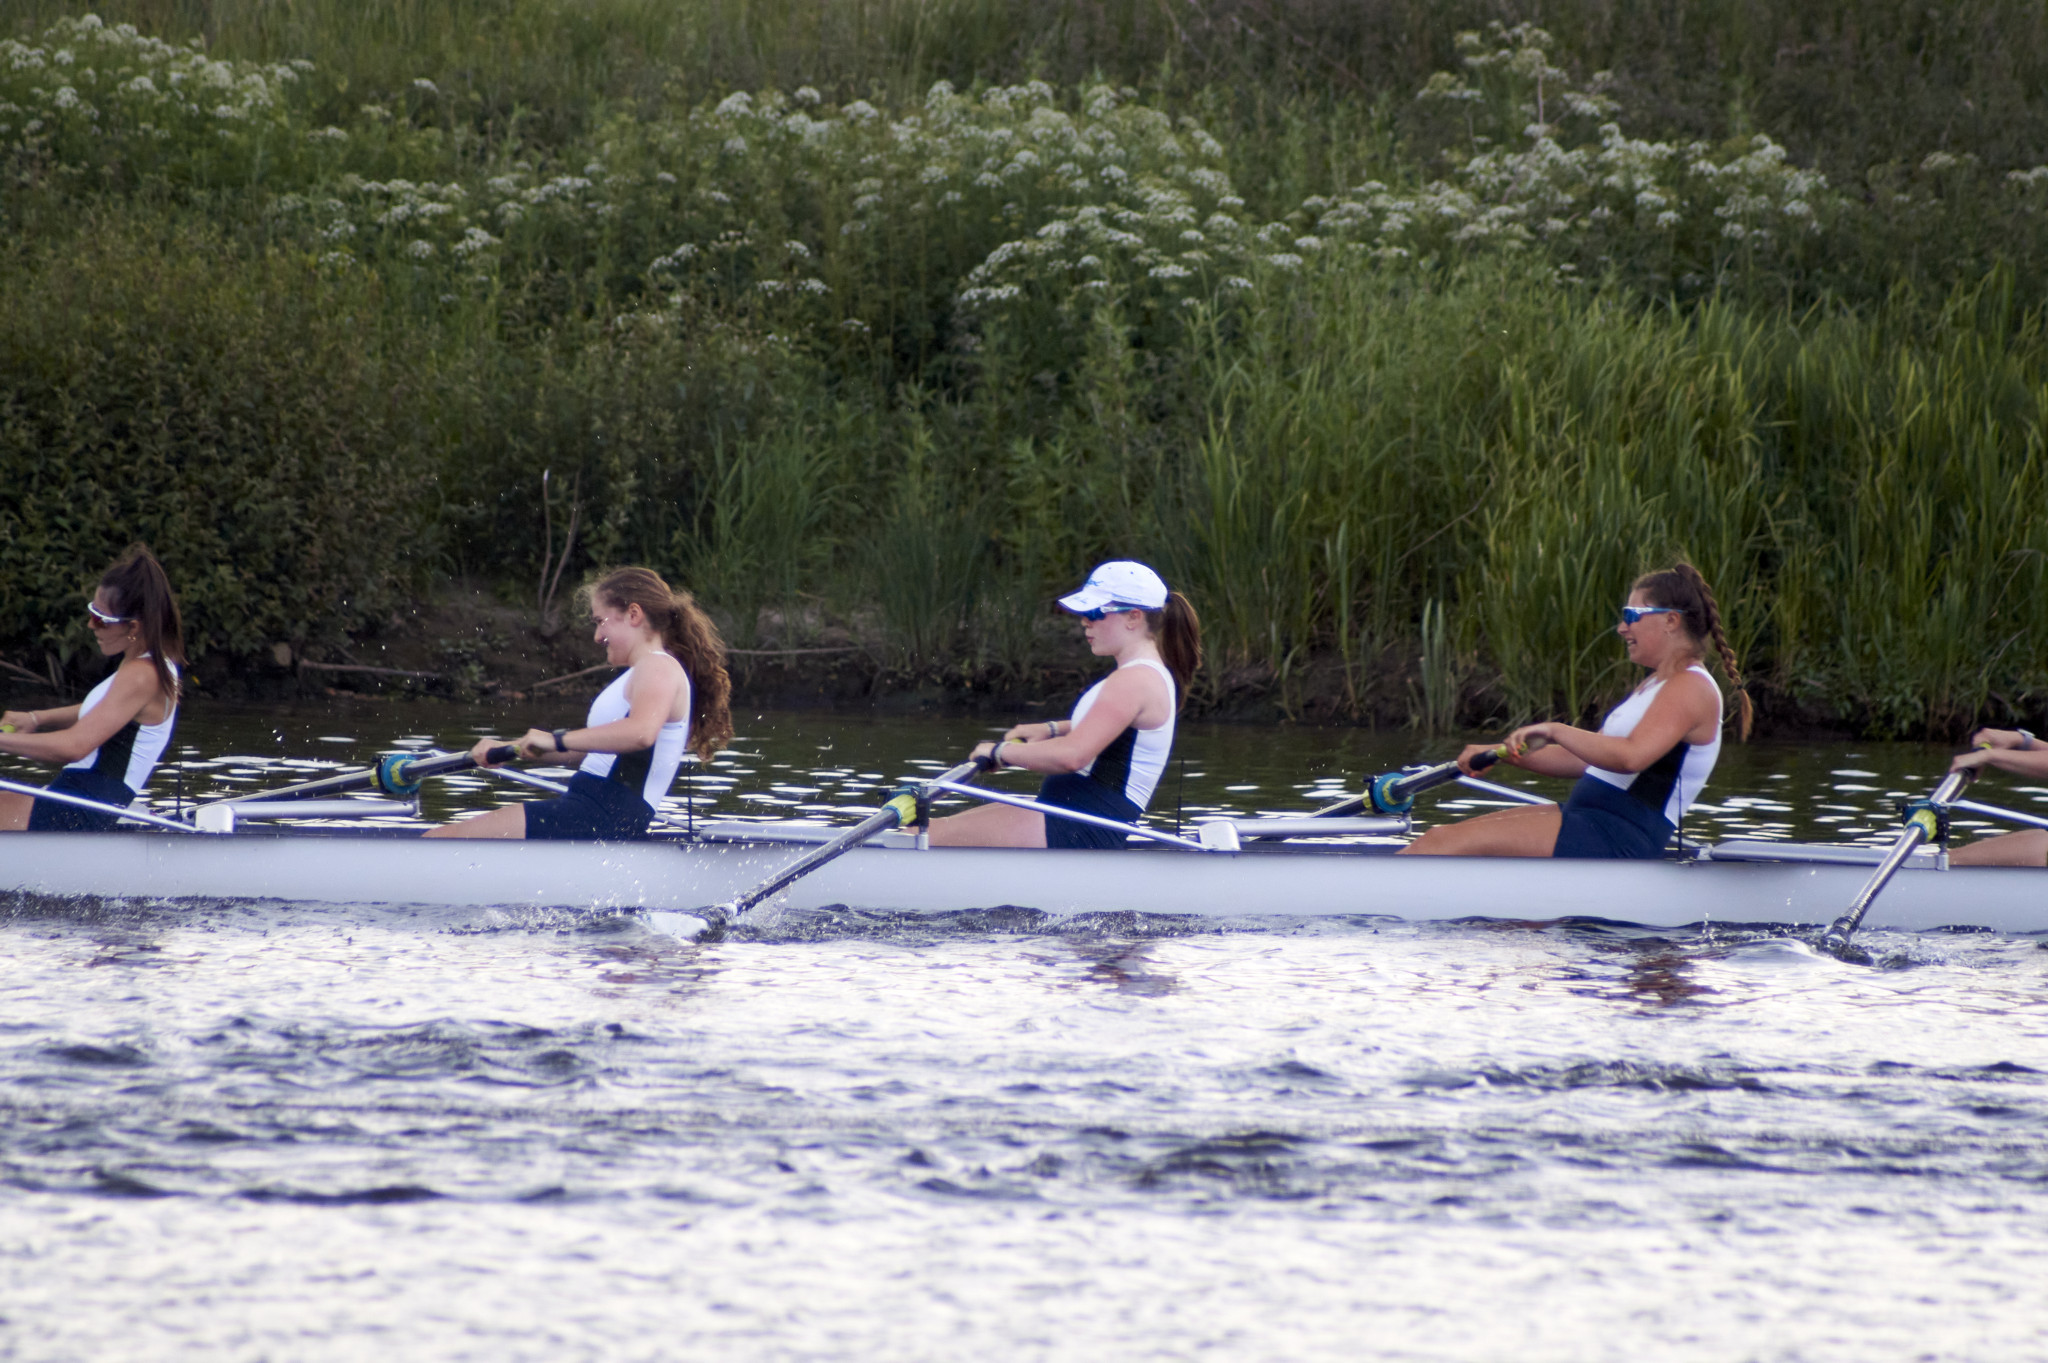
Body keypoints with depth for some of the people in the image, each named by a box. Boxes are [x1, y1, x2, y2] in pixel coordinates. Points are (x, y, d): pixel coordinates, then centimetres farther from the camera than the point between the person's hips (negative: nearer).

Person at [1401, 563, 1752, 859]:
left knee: (1444, 844, -18)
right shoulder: (1657, 687, 23)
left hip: (1617, 841, -10)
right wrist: (1500, 753, 16)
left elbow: (1631, 756, -27)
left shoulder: (1690, 687, -10)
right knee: (1441, 838, 3)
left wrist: (1556, 732, -24)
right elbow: (1584, 759, 24)